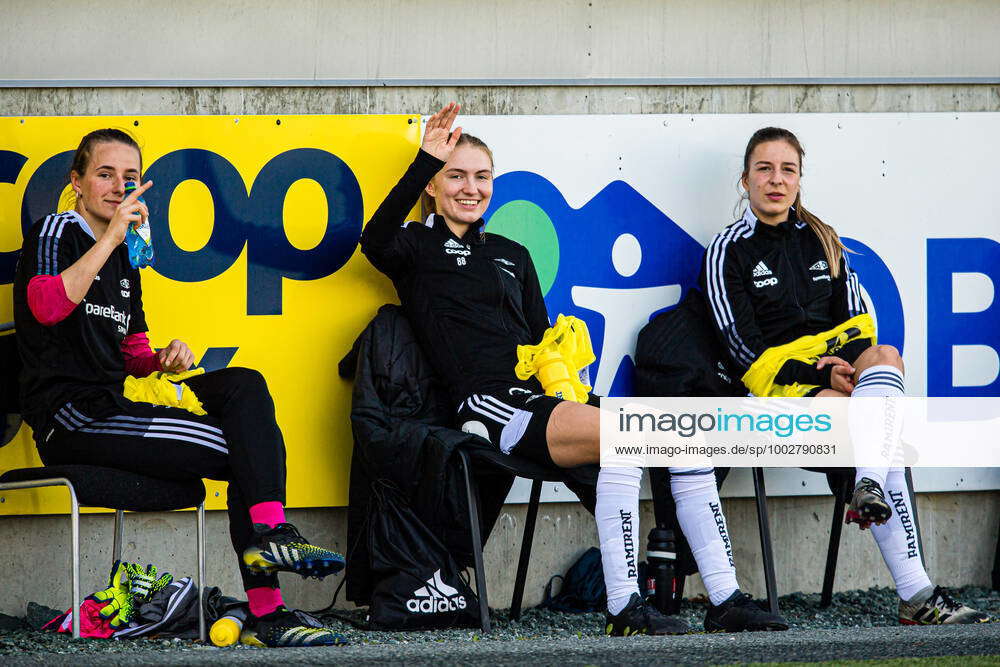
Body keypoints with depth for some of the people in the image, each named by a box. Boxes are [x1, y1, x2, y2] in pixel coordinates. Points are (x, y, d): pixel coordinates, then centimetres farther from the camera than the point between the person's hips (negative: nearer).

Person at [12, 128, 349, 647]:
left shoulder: (121, 259, 23)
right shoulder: (56, 234, -1)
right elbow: (47, 307, -23)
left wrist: (163, 361, 6)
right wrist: (111, 237, -24)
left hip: (113, 403, 8)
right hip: (71, 419, -8)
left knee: (245, 387, -14)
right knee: (247, 449, -18)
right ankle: (265, 613, -19)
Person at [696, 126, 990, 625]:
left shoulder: (822, 241, 18)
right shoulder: (728, 251, 2)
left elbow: (857, 322, 16)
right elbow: (743, 346, -6)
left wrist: (848, 361, -9)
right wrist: (818, 374, -16)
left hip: (835, 365, 5)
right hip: (775, 381, -5)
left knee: (885, 355, -33)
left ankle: (868, 486, -50)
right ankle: (915, 594, -44)